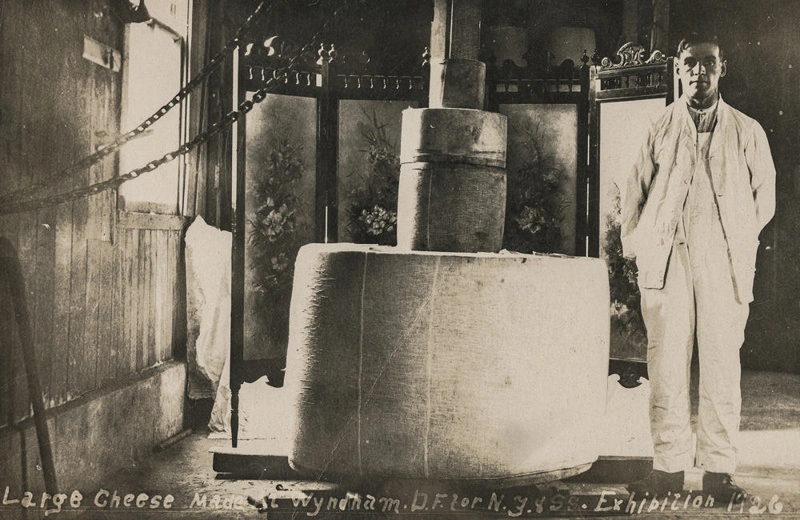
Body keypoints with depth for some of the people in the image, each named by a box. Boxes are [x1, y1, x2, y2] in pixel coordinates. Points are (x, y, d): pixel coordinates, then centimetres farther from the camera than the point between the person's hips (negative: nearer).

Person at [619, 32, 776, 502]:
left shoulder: (747, 132, 13)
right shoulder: (659, 129, 13)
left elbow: (764, 196, 18)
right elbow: (635, 190, 16)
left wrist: (740, 241, 11)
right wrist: (637, 243, 8)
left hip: (725, 262, 0)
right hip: (666, 259, 0)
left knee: (723, 365, -2)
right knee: (666, 363, -2)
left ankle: (719, 471, 5)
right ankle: (669, 468, 4)